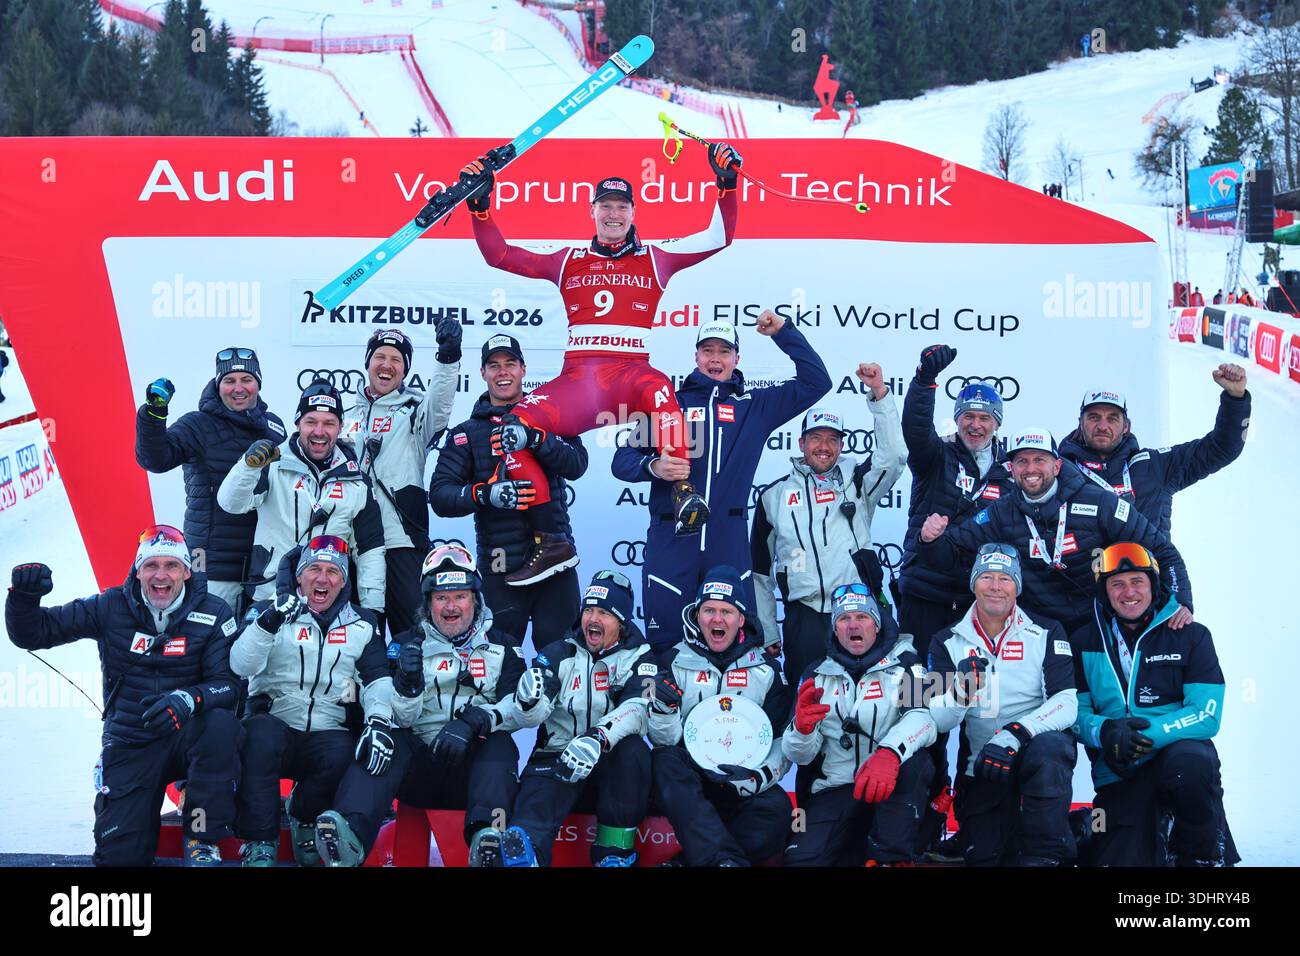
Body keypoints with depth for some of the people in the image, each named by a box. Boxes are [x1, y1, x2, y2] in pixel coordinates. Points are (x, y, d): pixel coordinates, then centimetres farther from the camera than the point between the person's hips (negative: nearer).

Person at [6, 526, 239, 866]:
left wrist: (188, 700, -35)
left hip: (188, 736, -1)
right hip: (130, 745, 1)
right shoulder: (111, 607, -2)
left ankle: (203, 840, -17)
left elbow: (228, 684, -14)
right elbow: (33, 633, 0)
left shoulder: (213, 614, -5)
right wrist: (23, 597, -23)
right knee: (119, 853, -13)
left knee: (220, 723, -35)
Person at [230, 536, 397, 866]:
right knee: (262, 733, -35)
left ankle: (305, 817, 2)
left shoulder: (362, 625, 13)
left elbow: (378, 679, 3)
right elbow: (241, 667, -9)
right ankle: (259, 845, -22)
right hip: (274, 724, -1)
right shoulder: (269, 612, 6)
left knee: (344, 754, -31)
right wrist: (269, 621, -25)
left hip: (327, 734, 2)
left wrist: (380, 721, -17)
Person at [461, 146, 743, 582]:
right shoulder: (568, 261, 19)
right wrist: (480, 206, 10)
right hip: (576, 379, 2)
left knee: (659, 390, -40)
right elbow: (498, 255, 18)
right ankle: (551, 542, -15)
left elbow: (719, 237, 13)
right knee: (511, 432, -21)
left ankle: (684, 494, -35)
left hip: (631, 372, -2)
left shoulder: (655, 259, 15)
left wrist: (726, 186, 3)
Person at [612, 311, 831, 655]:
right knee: (665, 644, 0)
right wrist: (653, 466, -12)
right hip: (671, 539, 0)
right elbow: (622, 459, 9)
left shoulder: (754, 406, 15)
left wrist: (783, 332, 6)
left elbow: (816, 382, 10)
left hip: (730, 541, 1)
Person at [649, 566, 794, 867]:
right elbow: (664, 740, -3)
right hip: (688, 780, -1)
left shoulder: (765, 668, 9)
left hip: (744, 786, 1)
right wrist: (663, 710, -25)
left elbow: (784, 738, 7)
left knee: (777, 808, -29)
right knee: (666, 761, -33)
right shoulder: (675, 662, 5)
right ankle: (726, 860, -43)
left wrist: (763, 775, -12)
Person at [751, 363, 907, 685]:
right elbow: (760, 570, 17)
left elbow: (893, 454, -10)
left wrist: (879, 394, -18)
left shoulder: (855, 480, 10)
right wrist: (768, 635, 14)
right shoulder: (774, 495, 13)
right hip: (803, 618, 1)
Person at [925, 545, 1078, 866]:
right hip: (982, 765, 2)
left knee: (1048, 749, -35)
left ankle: (1046, 856, -24)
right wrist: (962, 689, -27)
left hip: (1038, 747, -2)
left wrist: (1016, 733, -30)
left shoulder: (1047, 634, 0)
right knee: (983, 857, -11)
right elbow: (938, 721, -4)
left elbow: (1067, 704, -13)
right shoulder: (948, 642, 4)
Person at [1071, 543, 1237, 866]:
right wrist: (1105, 732, -21)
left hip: (1179, 750, -1)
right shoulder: (1084, 643, 6)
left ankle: (1203, 856, -9)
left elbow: (1207, 716, -9)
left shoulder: (1191, 636, 0)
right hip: (1117, 773, 1)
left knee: (1190, 760, -37)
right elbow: (1074, 711, 2)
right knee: (1120, 861, -15)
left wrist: (1146, 733, -23)